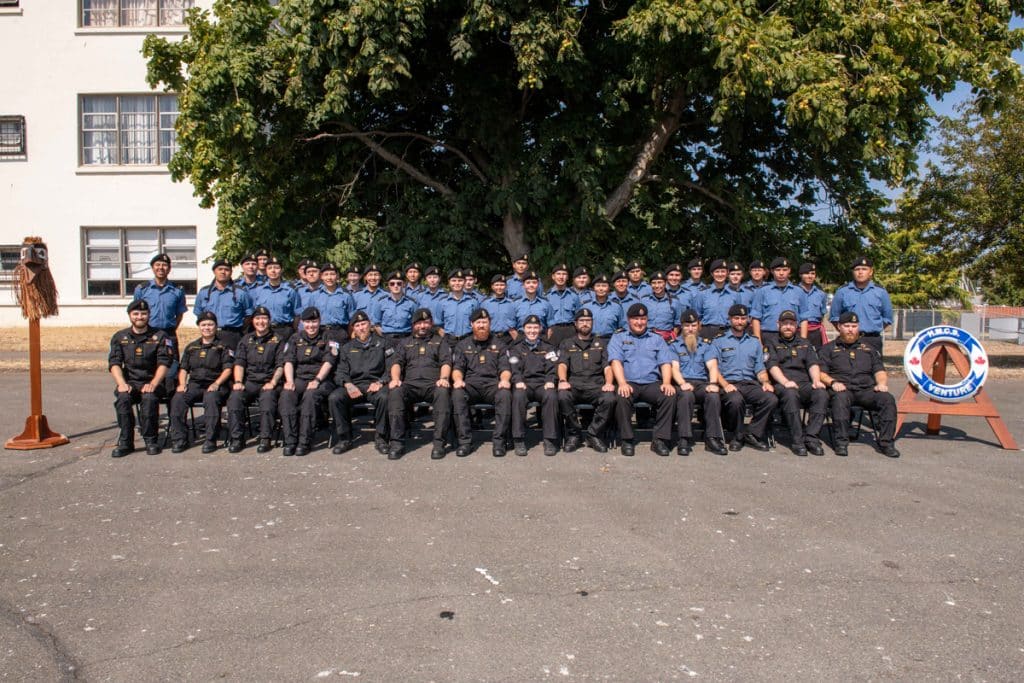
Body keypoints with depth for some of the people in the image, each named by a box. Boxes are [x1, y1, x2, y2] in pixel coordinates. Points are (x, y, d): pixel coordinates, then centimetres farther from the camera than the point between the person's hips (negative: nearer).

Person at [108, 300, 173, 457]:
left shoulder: (160, 336, 6)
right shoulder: (119, 337, 12)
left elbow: (164, 363, -5)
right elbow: (114, 363, 1)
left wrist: (153, 384, -21)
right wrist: (122, 384, -17)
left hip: (152, 382, -2)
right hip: (130, 382, 2)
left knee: (150, 398, -34)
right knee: (122, 398, -30)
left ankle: (151, 440, -21)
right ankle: (125, 442, -22)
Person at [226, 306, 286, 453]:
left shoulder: (278, 340, 12)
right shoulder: (246, 340, 21)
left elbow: (281, 365, 2)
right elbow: (239, 363, 11)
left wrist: (273, 382, -13)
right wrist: (238, 382, -6)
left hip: (269, 382, -3)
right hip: (249, 381, 3)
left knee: (268, 397, -34)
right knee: (235, 397, -27)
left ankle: (265, 438, -28)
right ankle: (236, 438, -21)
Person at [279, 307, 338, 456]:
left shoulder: (328, 339, 8)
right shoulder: (295, 339, 18)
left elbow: (328, 362, -4)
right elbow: (288, 361, 7)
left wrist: (317, 380, -19)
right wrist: (289, 380, -11)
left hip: (321, 380, -3)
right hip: (299, 379, 3)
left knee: (310, 395, -36)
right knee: (286, 395, -30)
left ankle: (305, 441, -33)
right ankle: (290, 440, -29)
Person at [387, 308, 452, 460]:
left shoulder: (440, 341, 24)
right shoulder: (404, 343, 28)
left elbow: (446, 362, 9)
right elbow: (397, 362, 13)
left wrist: (444, 378, -14)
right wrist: (395, 378, -10)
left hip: (433, 384, -1)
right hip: (410, 384, 1)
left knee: (443, 392, -37)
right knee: (395, 391, -33)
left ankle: (439, 442, -36)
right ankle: (397, 441, -32)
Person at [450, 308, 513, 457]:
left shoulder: (498, 344, 20)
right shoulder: (462, 345, 21)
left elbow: (505, 367, 10)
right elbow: (457, 367, 9)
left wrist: (505, 379, -14)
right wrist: (458, 379, -15)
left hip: (493, 384, 0)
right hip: (470, 385, 0)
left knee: (505, 394, -35)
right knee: (457, 394, -34)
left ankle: (498, 440, -30)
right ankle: (465, 441, -30)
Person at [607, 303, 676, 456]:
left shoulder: (657, 339, 22)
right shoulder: (618, 338, 16)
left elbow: (665, 363, 10)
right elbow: (616, 361, -1)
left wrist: (667, 383, -10)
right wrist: (622, 383, -19)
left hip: (652, 383, 2)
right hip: (629, 383, -2)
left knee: (670, 396, -28)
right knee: (621, 397, -35)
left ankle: (660, 439, -19)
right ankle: (627, 440, -20)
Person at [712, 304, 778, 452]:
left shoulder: (755, 343, 24)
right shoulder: (719, 342, 11)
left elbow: (760, 369, 18)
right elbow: (714, 368, 1)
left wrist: (765, 382, -4)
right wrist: (725, 384, -16)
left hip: (750, 383, 4)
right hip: (729, 383, -3)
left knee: (771, 399, -27)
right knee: (736, 400, -38)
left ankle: (753, 434, -8)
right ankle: (737, 436, -12)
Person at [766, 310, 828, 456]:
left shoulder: (804, 344, 26)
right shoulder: (771, 344, 15)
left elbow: (813, 364, 12)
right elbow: (772, 366, -2)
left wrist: (816, 381, -9)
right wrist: (785, 382, -20)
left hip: (805, 384, 3)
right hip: (782, 384, -3)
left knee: (822, 394, -29)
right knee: (790, 394, -38)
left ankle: (811, 437, -29)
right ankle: (798, 440, -34)